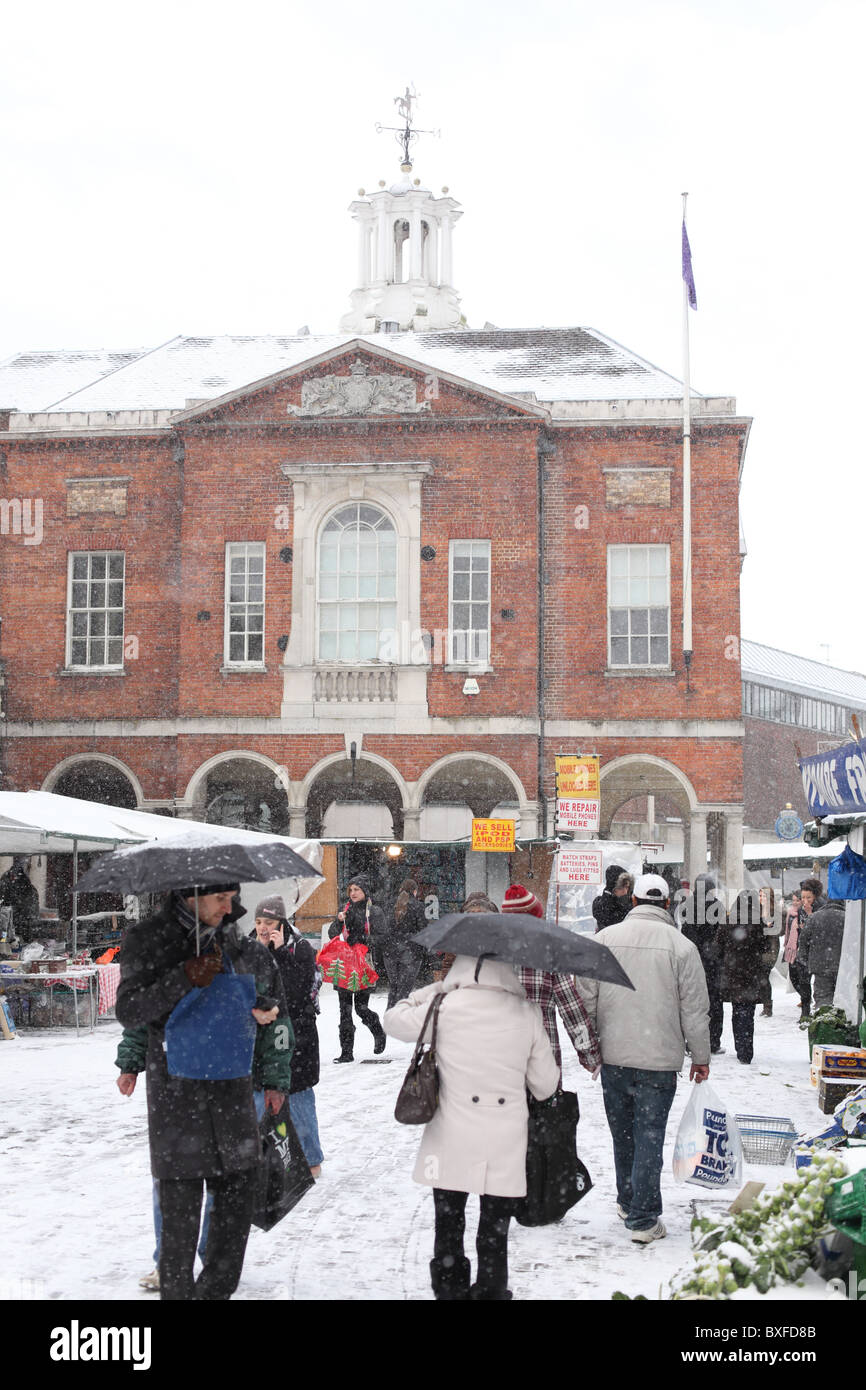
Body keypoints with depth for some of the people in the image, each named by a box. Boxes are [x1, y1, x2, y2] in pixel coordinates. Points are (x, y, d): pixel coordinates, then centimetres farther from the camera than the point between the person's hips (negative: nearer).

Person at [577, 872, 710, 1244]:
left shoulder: (606, 938, 0)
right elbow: (695, 1010, -3)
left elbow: (586, 997, 4)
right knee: (649, 1137, 1)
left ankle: (627, 1202, 33)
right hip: (659, 1060, -3)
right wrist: (701, 1057, 8)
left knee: (622, 1134, 18)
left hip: (612, 1057, 3)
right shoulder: (681, 946, -6)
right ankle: (643, 1219, 1)